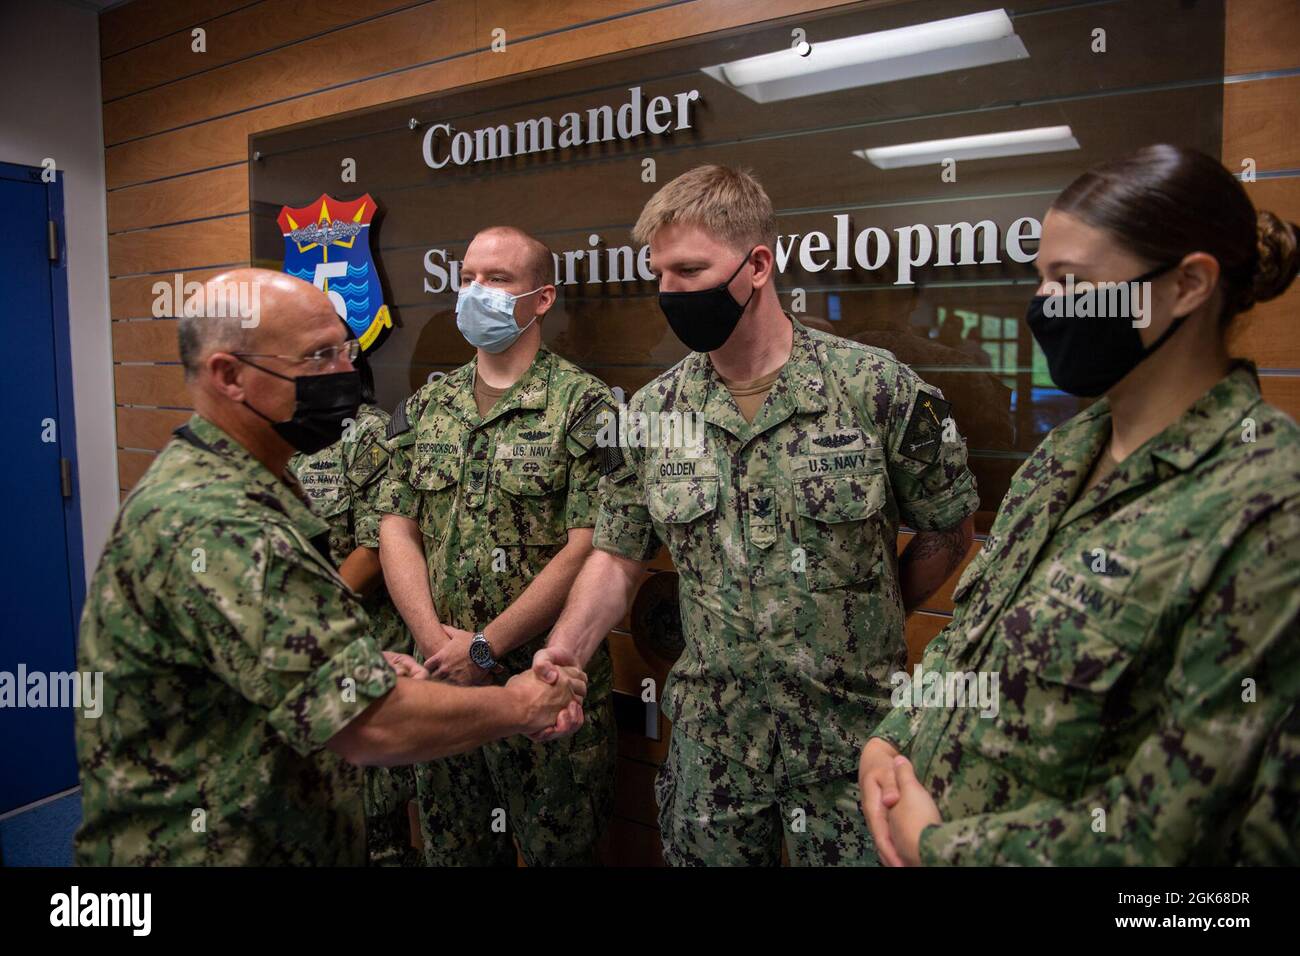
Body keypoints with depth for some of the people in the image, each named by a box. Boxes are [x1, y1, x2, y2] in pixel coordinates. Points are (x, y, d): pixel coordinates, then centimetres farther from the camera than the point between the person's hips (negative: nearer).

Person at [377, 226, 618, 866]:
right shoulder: (425, 406, 9)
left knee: (557, 849, 12)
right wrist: (436, 639, -9)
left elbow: (585, 549, -16)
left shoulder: (583, 404, -9)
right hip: (441, 681, 5)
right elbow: (397, 530, 5)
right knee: (452, 849, 20)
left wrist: (484, 646, -14)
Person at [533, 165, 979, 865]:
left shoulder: (879, 388, -13)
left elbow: (947, 534, -1)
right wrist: (562, 654, -12)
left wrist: (865, 623, 4)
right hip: (709, 744, 3)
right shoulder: (649, 414, -3)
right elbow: (618, 557, 3)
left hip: (854, 743, -2)